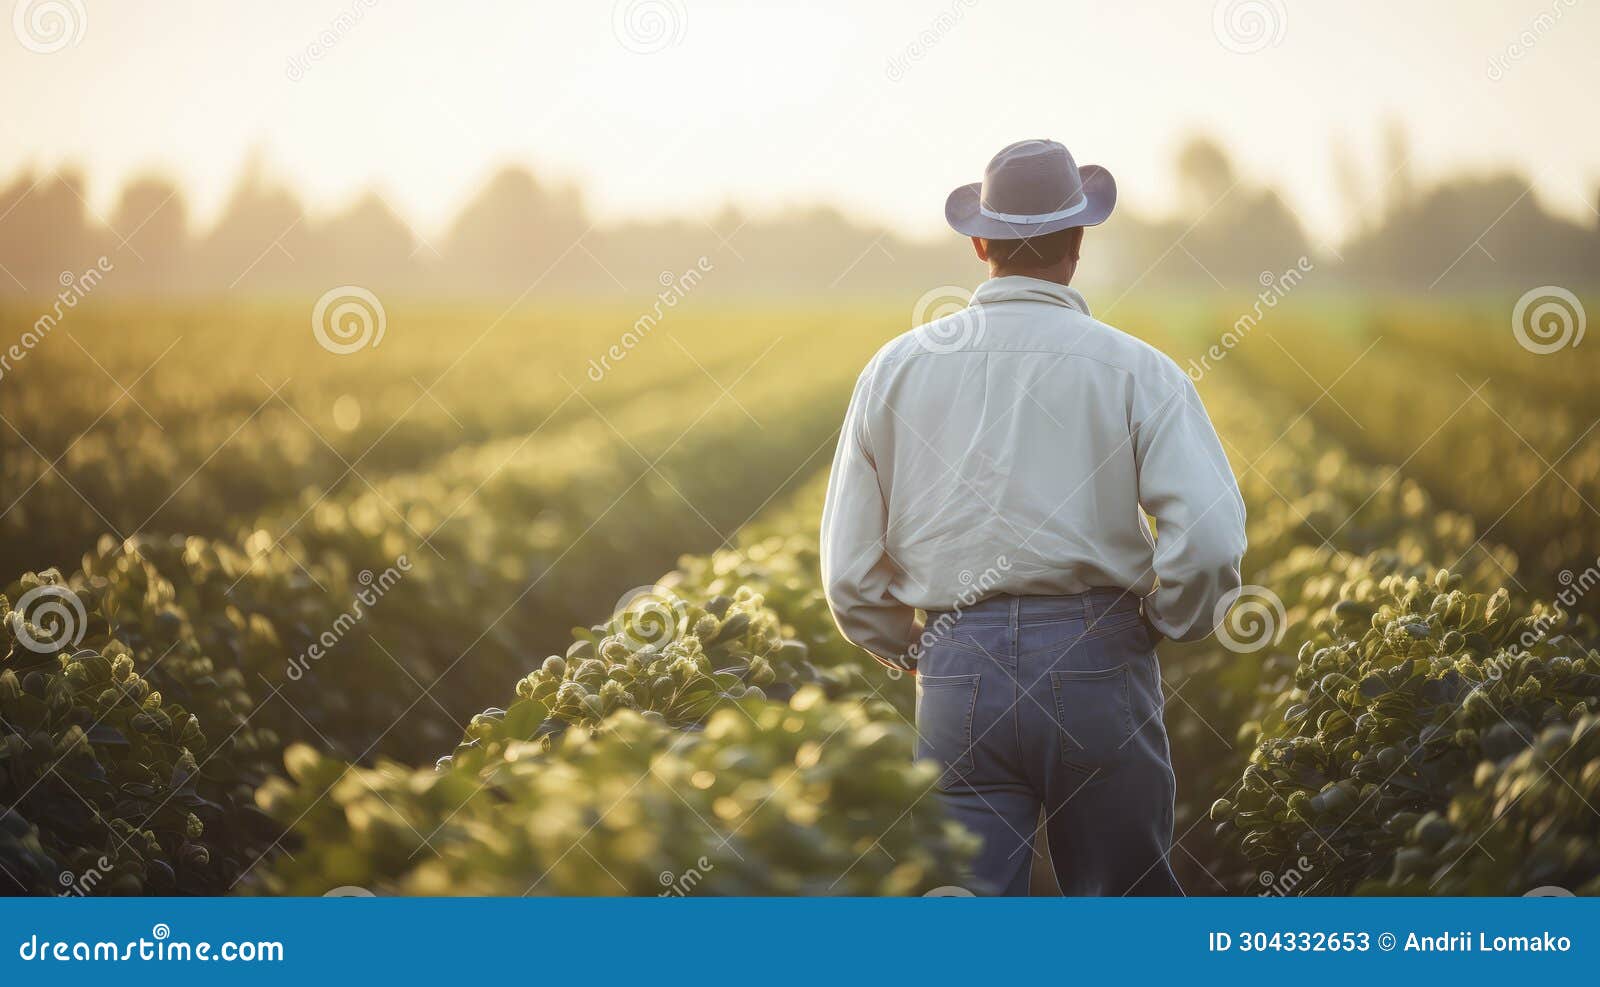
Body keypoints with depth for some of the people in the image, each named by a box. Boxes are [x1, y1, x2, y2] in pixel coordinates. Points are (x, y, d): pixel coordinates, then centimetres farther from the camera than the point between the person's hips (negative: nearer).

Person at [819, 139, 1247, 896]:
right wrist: (1167, 623, 5)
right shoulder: (1134, 369, -3)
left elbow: (850, 572, 6)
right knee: (1121, 898, 12)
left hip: (955, 670, 2)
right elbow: (1209, 540, -13)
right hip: (1095, 664, -2)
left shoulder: (895, 369, 6)